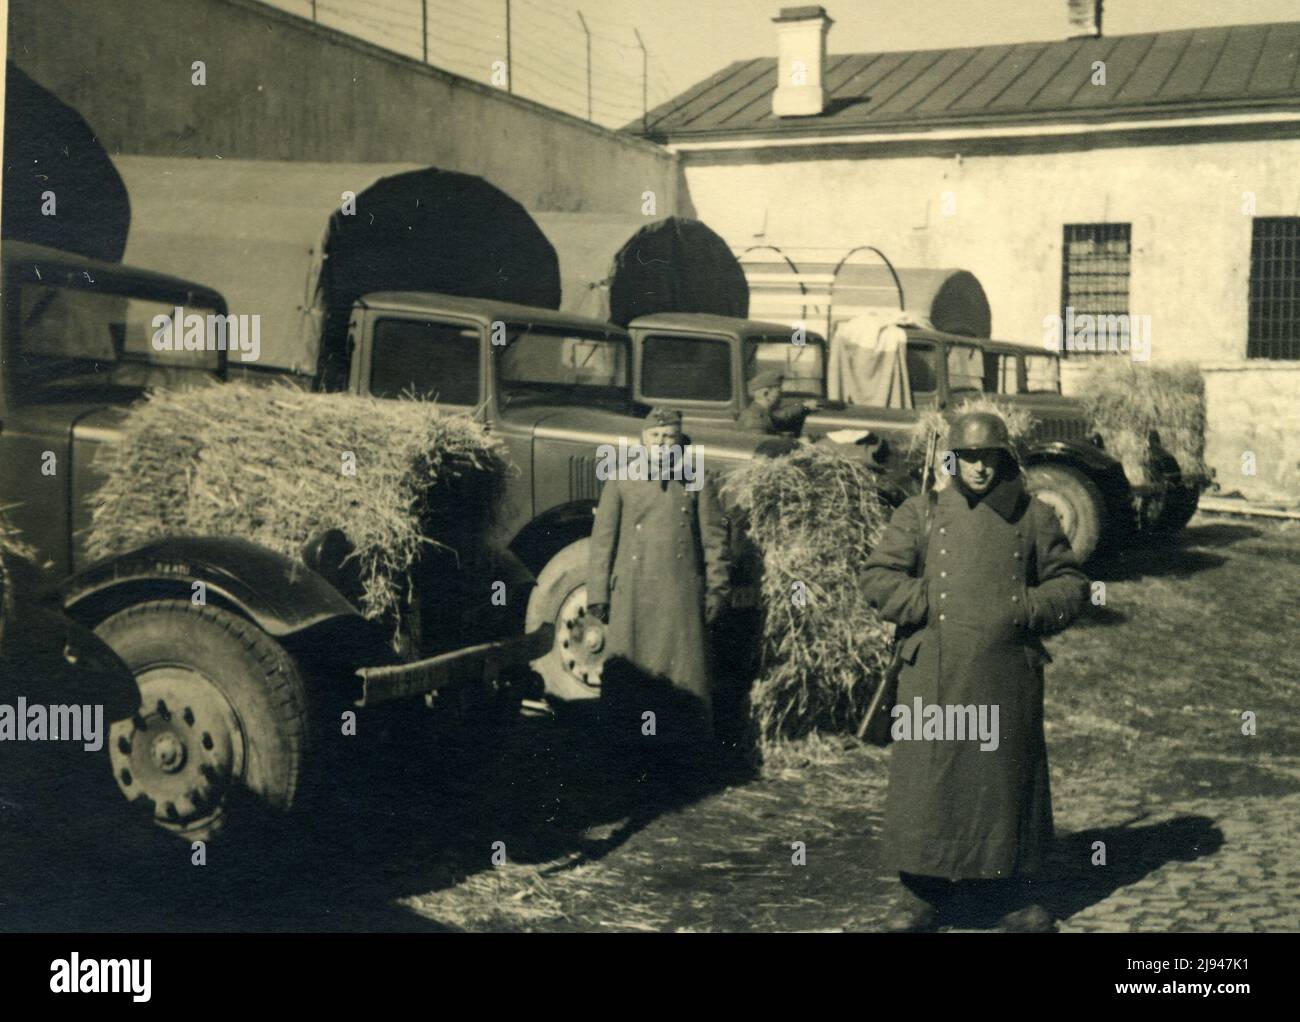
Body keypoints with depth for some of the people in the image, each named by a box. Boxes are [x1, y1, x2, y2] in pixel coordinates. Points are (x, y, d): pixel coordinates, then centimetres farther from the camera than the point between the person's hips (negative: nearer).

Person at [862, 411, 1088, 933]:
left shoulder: (1035, 517, 9)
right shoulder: (921, 513, 6)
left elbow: (1070, 584, 13)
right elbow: (878, 577, 3)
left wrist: (1029, 609, -5)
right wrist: (926, 604, -10)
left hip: (1008, 676, 1)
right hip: (935, 675, -1)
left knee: (1008, 775, 7)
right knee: (929, 777, 0)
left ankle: (1011, 887, 22)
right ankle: (922, 890, 13)